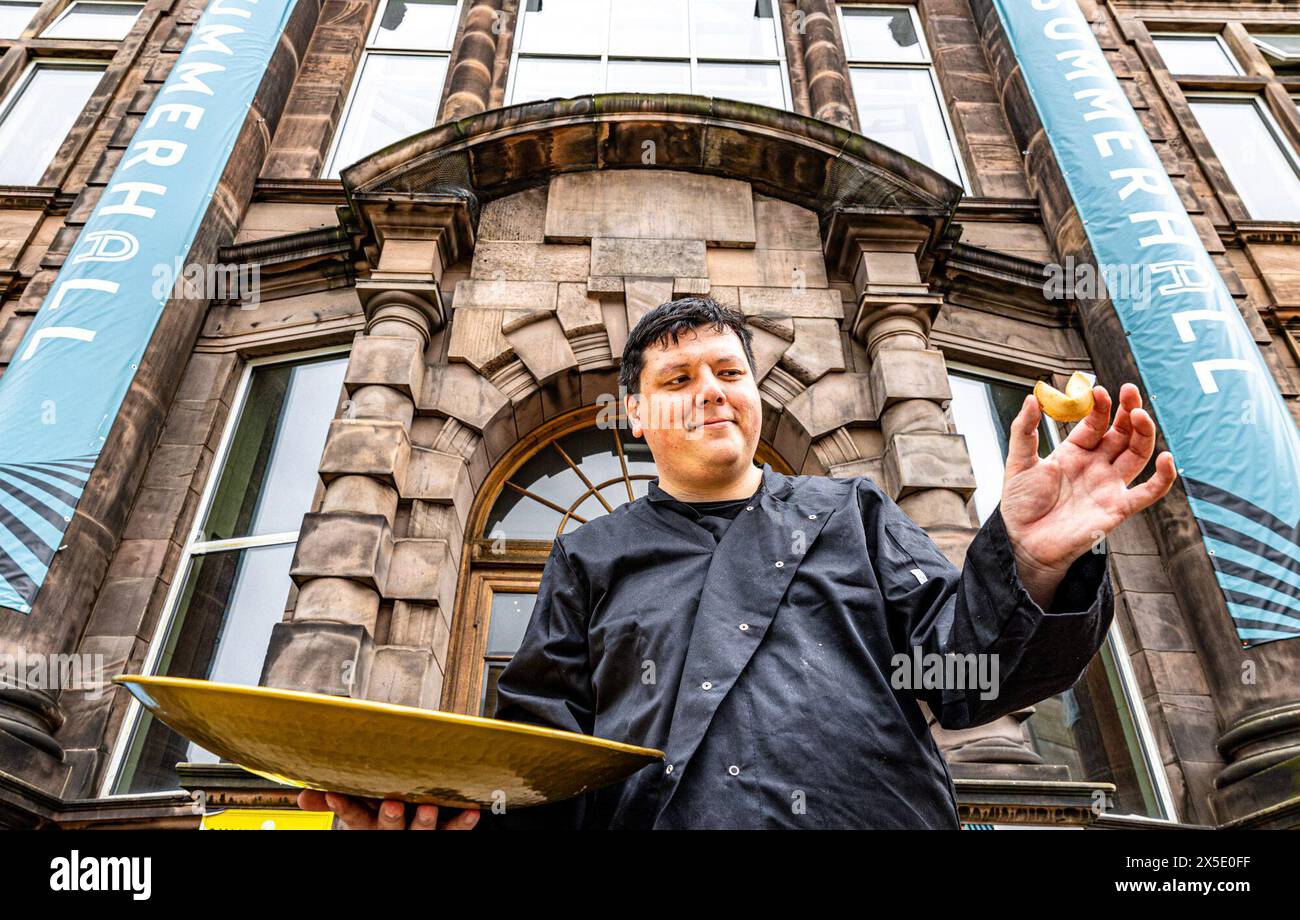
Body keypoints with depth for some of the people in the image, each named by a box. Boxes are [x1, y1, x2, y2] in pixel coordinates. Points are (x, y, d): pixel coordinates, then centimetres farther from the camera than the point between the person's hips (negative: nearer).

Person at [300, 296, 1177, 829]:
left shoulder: (851, 513, 16)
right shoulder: (591, 559, 16)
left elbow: (959, 666, 6)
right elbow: (545, 740, 11)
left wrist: (1028, 562, -13)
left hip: (876, 810, 1)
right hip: (654, 813, 0)